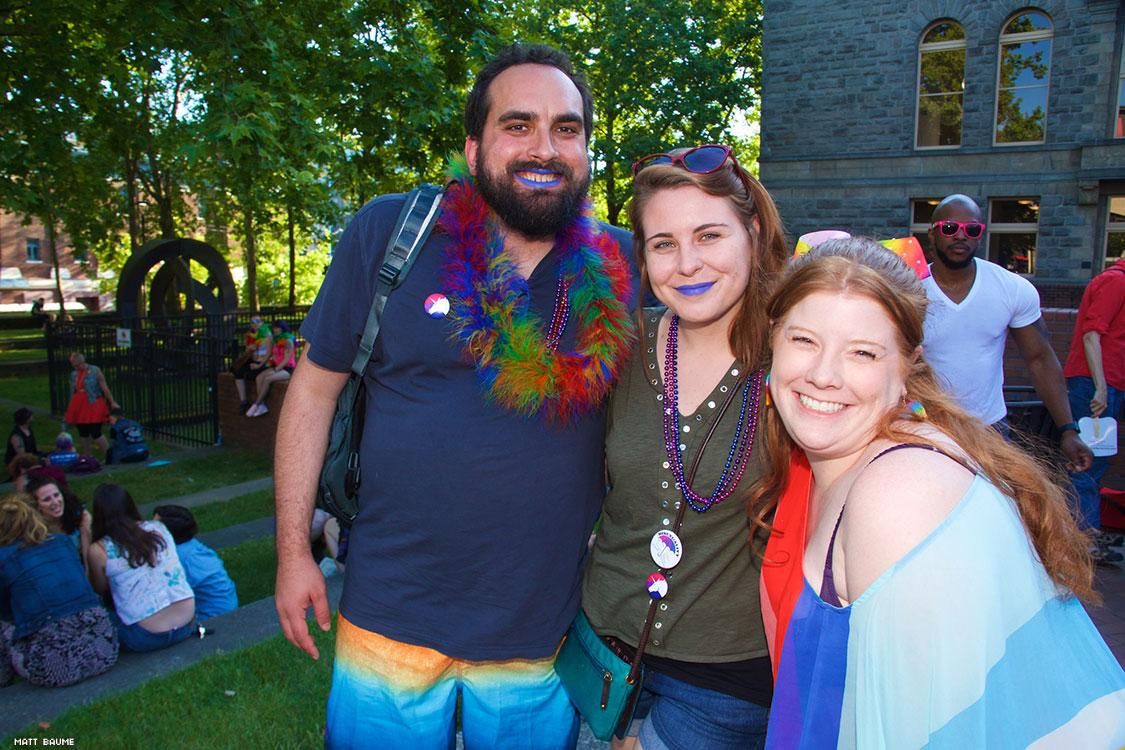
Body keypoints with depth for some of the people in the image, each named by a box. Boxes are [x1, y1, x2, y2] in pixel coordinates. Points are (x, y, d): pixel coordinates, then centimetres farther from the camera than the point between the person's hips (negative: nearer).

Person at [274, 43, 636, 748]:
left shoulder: (622, 267, -5)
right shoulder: (388, 232, -10)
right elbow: (315, 386, -3)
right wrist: (293, 550, -2)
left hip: (548, 633, 2)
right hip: (392, 618, -1)